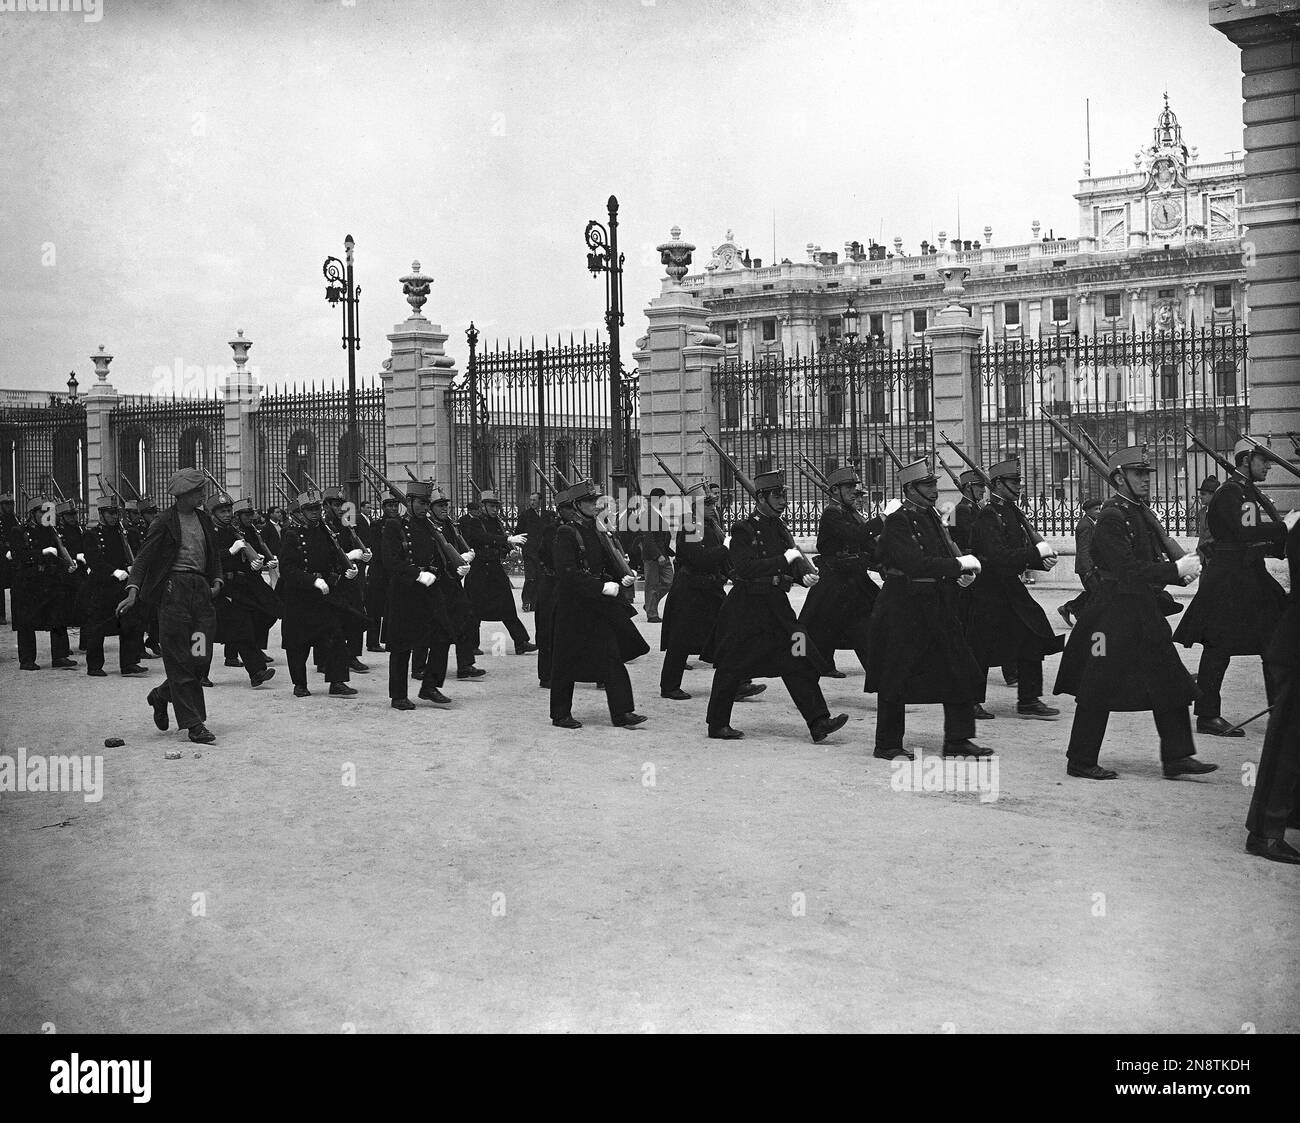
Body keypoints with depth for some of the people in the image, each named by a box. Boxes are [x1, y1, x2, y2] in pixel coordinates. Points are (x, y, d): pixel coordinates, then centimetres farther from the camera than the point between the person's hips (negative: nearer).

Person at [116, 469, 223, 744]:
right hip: (174, 588, -6)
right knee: (180, 659, -3)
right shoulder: (166, 521, -3)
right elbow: (144, 555, -6)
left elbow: (213, 556, 25)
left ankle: (161, 696, 30)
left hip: (200, 589, 6)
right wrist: (133, 591, -17)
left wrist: (216, 581, 8)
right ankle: (193, 724, -1)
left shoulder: (203, 519, 16)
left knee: (202, 657, 4)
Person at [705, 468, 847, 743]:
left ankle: (819, 723, -2)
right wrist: (784, 560, -20)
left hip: (777, 606, 7)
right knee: (732, 668, 3)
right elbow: (746, 568, -22)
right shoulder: (744, 529, -11)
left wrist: (806, 575, -10)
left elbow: (797, 559, 12)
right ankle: (717, 724, 16)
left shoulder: (780, 528, 12)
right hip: (747, 609, -7)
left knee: (799, 663, -1)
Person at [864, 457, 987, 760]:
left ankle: (958, 740, 15)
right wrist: (958, 565, -23)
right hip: (904, 608, -8)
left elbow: (950, 552, 13)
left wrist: (966, 571, -9)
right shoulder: (898, 522, -14)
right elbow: (915, 563, -25)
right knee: (895, 678, 2)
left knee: (961, 673, 6)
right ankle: (887, 745, 13)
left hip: (938, 607, 8)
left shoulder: (932, 516, 12)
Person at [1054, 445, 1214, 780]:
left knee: (1170, 683, 8)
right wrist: (1176, 569, -22)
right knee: (1098, 689, -1)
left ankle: (1177, 757, 14)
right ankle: (1080, 762, 9)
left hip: (1146, 611, 9)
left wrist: (1181, 569, 0)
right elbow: (1127, 570, -23)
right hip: (1114, 612, -9)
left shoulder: (1144, 513, 13)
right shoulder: (1111, 518, -15)